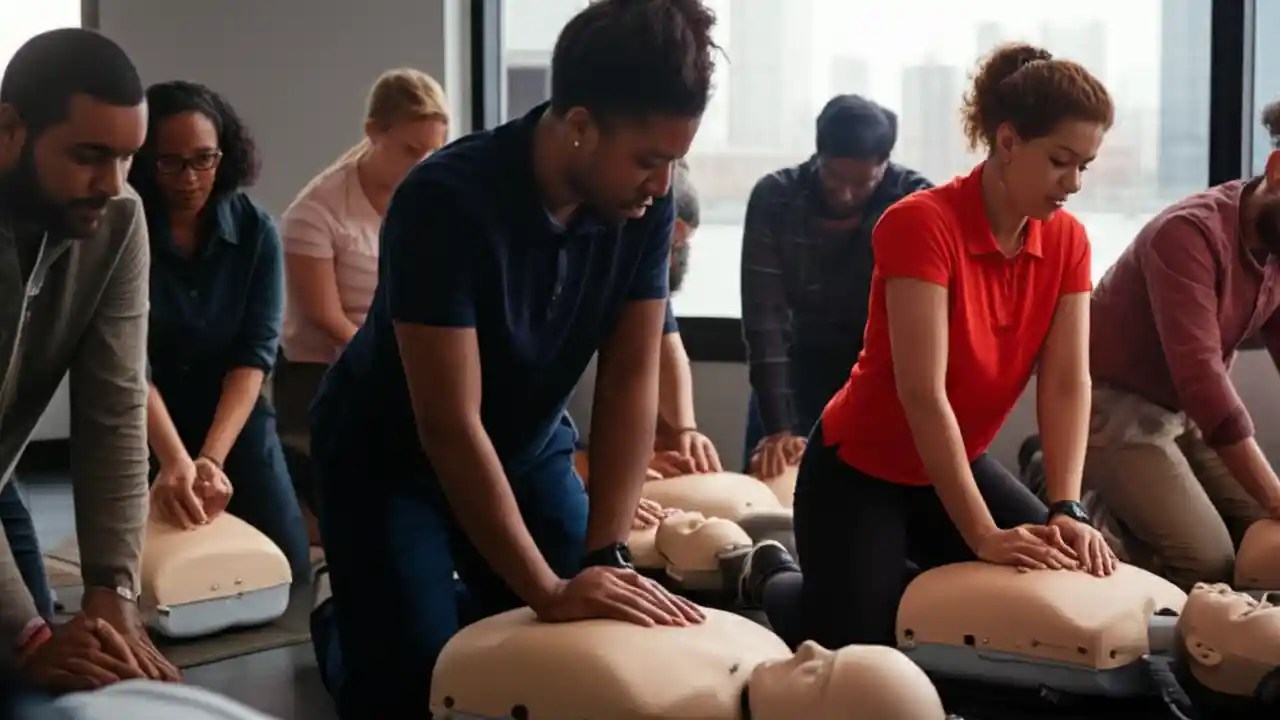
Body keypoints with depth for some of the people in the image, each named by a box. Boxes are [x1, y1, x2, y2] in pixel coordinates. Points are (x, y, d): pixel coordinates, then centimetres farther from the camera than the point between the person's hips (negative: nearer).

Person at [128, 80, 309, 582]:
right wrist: (174, 460, -37)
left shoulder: (255, 231, -9)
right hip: (147, 433, -1)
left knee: (286, 575, -5)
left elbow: (255, 353, -15)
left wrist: (212, 458, -29)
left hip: (237, 424, 2)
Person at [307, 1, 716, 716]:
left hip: (529, 447, 5)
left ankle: (469, 611, 28)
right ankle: (341, 626, 23)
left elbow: (631, 381, -16)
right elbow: (449, 428, -35)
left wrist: (608, 556, -25)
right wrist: (546, 590, -38)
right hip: (390, 455, -5)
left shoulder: (645, 206, -18)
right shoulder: (446, 201, -34)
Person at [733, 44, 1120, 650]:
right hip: (860, 471, -6)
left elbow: (1067, 384, -13)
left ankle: (922, 581, 23)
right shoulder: (923, 224, -27)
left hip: (958, 465, 6)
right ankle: (770, 580, 22)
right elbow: (923, 393, -32)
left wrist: (1067, 510, -27)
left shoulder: (1067, 241, -7)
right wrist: (984, 536, -35)